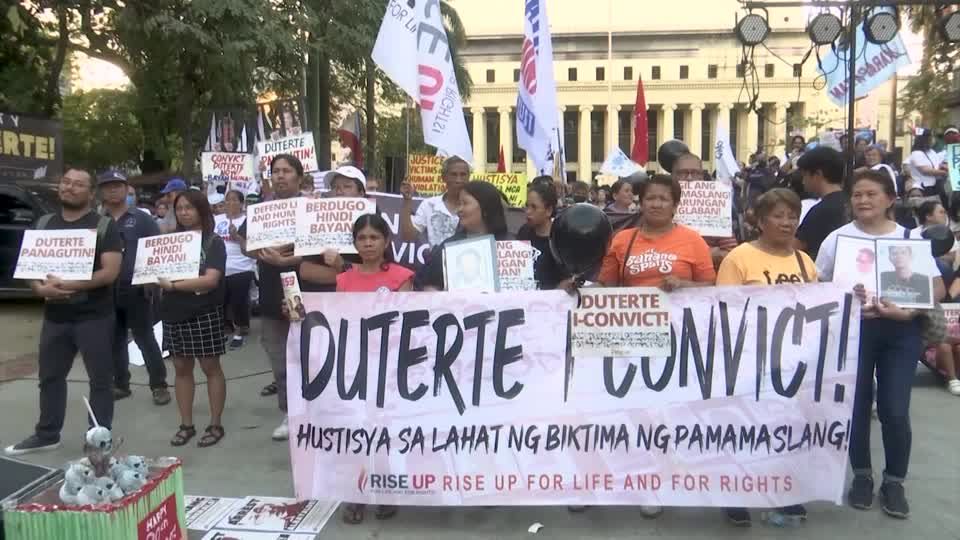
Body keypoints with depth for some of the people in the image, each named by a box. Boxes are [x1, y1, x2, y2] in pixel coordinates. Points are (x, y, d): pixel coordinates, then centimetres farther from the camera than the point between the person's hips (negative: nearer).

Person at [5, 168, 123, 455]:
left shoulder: (105, 225, -6)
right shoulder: (42, 224, 10)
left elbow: (110, 272, -14)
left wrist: (69, 285, -23)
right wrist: (40, 288, -11)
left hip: (94, 317, -5)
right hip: (54, 317, 5)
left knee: (100, 379, 3)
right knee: (50, 376, 17)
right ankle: (47, 434, 33)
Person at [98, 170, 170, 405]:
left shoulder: (141, 218, 0)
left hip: (135, 290, -3)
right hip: (106, 291, 3)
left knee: (145, 339, 1)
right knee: (115, 341, 12)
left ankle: (159, 385, 9)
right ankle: (120, 384, 25)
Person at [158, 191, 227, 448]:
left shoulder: (213, 242, -6)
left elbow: (211, 280, -18)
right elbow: (161, 270, 13)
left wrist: (173, 285, -20)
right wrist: (155, 278, -9)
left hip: (204, 314, -5)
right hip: (174, 313, 5)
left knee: (211, 368, 4)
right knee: (181, 368, 12)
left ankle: (216, 424, 14)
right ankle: (186, 424, 23)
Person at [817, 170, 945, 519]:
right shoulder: (838, 238, 1)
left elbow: (937, 287, 0)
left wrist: (906, 312, -15)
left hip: (900, 332, 0)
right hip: (852, 328, 0)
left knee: (895, 410, -1)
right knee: (857, 406, 7)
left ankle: (894, 481, 20)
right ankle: (862, 476, 26)